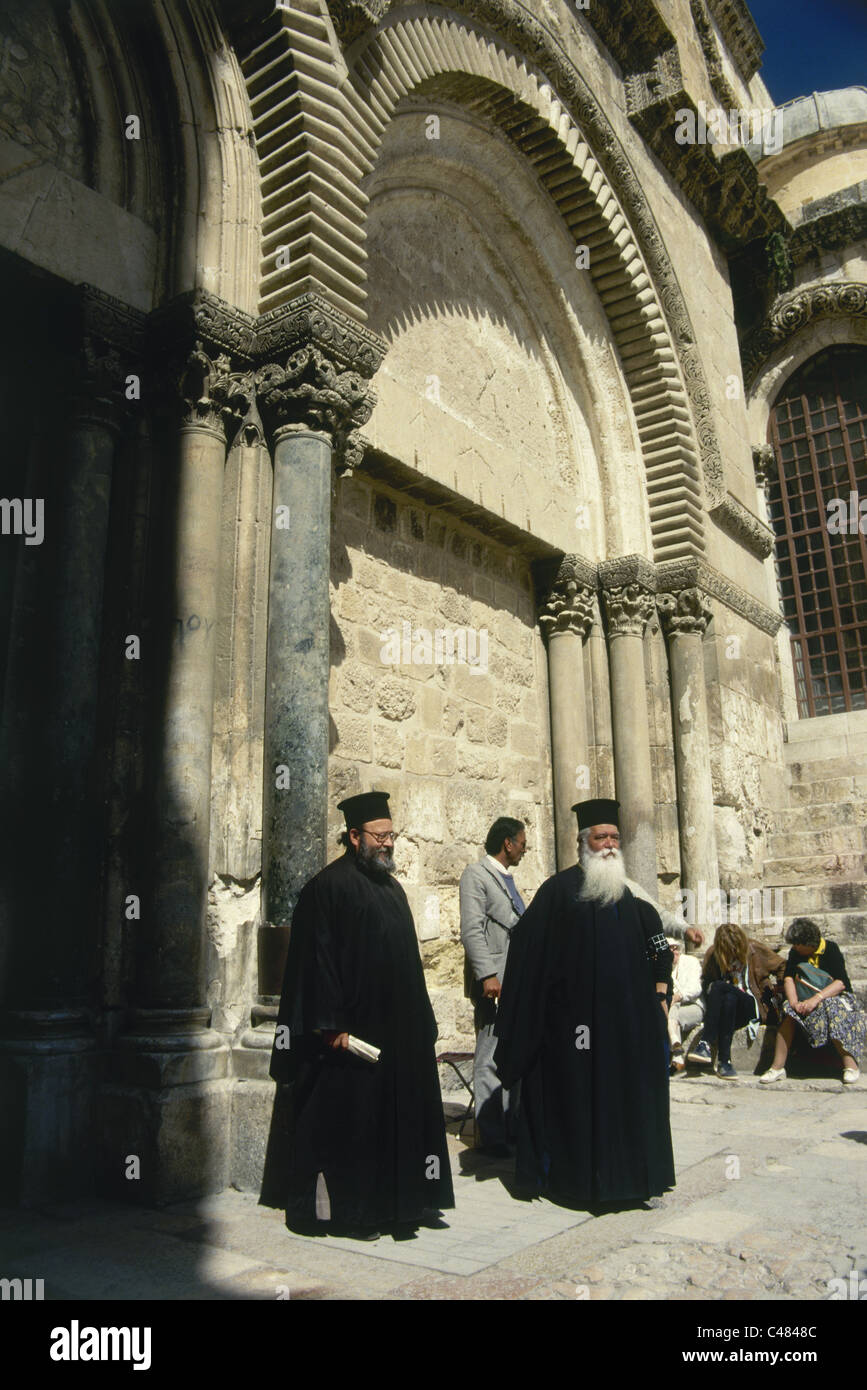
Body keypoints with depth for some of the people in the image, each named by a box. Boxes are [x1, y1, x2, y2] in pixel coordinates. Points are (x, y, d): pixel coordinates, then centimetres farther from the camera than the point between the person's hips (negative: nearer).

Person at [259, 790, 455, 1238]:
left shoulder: (391, 887, 14)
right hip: (354, 1029, -8)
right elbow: (317, 960, -16)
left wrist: (422, 1025, 16)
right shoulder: (329, 886, -11)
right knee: (351, 1117, 1)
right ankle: (347, 1210, 14)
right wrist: (333, 1026, -21)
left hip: (398, 1029, 8)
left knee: (398, 1115, 13)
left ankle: (399, 1201, 26)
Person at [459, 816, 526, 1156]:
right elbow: (472, 930, -15)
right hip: (493, 981, -9)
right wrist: (487, 975, -22)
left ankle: (510, 1127, 22)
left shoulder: (506, 879, 20)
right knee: (490, 1058, -4)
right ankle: (490, 1136, 3)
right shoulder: (476, 874, -6)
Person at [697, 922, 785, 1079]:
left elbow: (782, 967, 10)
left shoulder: (755, 949, -1)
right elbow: (705, 982, 15)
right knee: (717, 986, -33)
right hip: (725, 1007, 2)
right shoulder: (712, 954, 3)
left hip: (751, 1005, -2)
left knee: (729, 996, -36)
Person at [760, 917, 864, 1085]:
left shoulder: (831, 949, -9)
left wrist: (817, 999, -33)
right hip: (807, 998, 4)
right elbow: (788, 978, -6)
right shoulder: (795, 953, 5)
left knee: (832, 1009, -37)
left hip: (834, 995, -3)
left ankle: (850, 1065, -31)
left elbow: (841, 982, -20)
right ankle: (777, 1066, -27)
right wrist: (794, 1002, -26)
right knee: (789, 1010, -26)